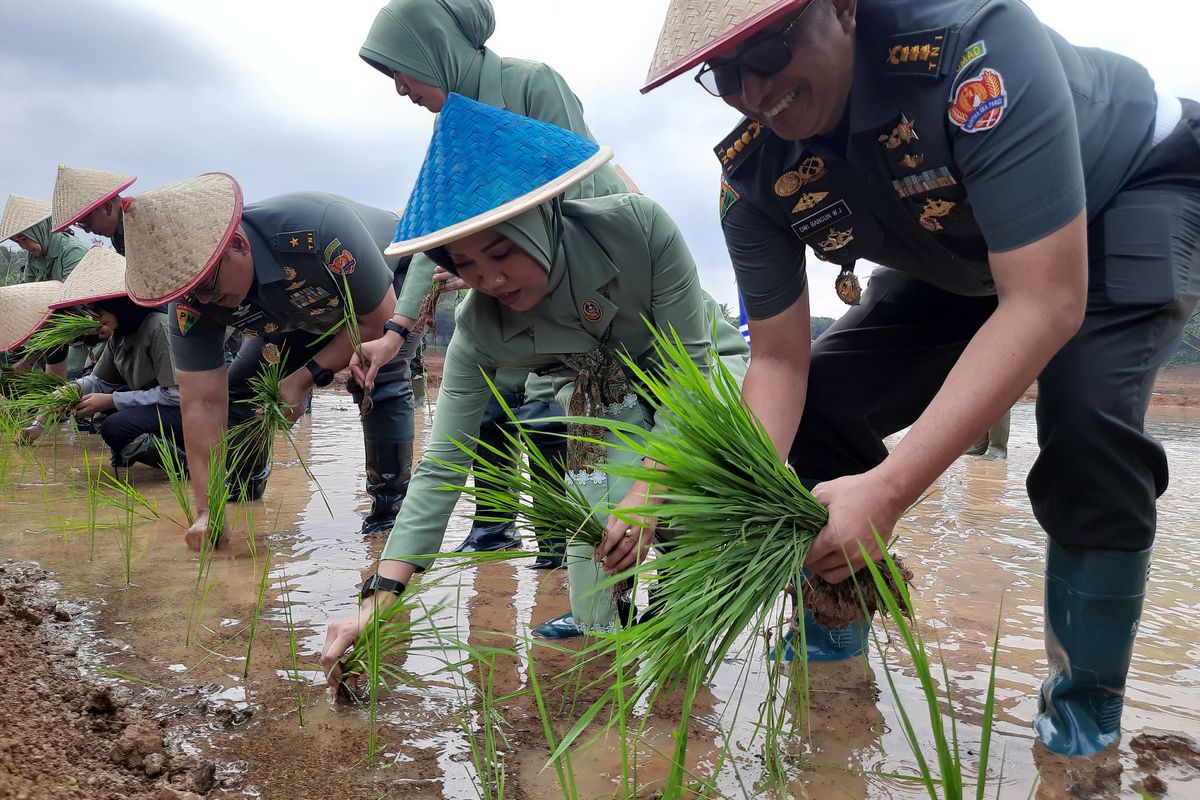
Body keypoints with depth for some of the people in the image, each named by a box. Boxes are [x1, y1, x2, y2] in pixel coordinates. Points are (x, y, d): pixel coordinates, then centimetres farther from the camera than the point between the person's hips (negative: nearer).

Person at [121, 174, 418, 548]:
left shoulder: (317, 230, -44)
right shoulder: (190, 303, -28)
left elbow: (378, 319, -30)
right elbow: (204, 403, -27)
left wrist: (305, 377, -31)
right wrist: (208, 510, -31)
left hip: (388, 283, -5)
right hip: (302, 315, 5)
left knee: (378, 384, -29)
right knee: (240, 387, -3)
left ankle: (391, 503, -13)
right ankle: (243, 488, 21)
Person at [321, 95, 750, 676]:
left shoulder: (638, 227, -33)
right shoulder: (478, 330, -25)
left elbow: (691, 359, -26)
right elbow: (442, 465, -23)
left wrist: (649, 489, -37)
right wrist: (382, 597, -32)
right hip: (608, 407, 2)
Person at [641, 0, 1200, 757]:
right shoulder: (752, 176, -21)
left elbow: (1046, 305, -42)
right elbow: (781, 359, -16)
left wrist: (889, 491, -48)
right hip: (963, 260, 5)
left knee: (1086, 414, -31)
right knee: (817, 407, -7)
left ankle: (1087, 697, -5)